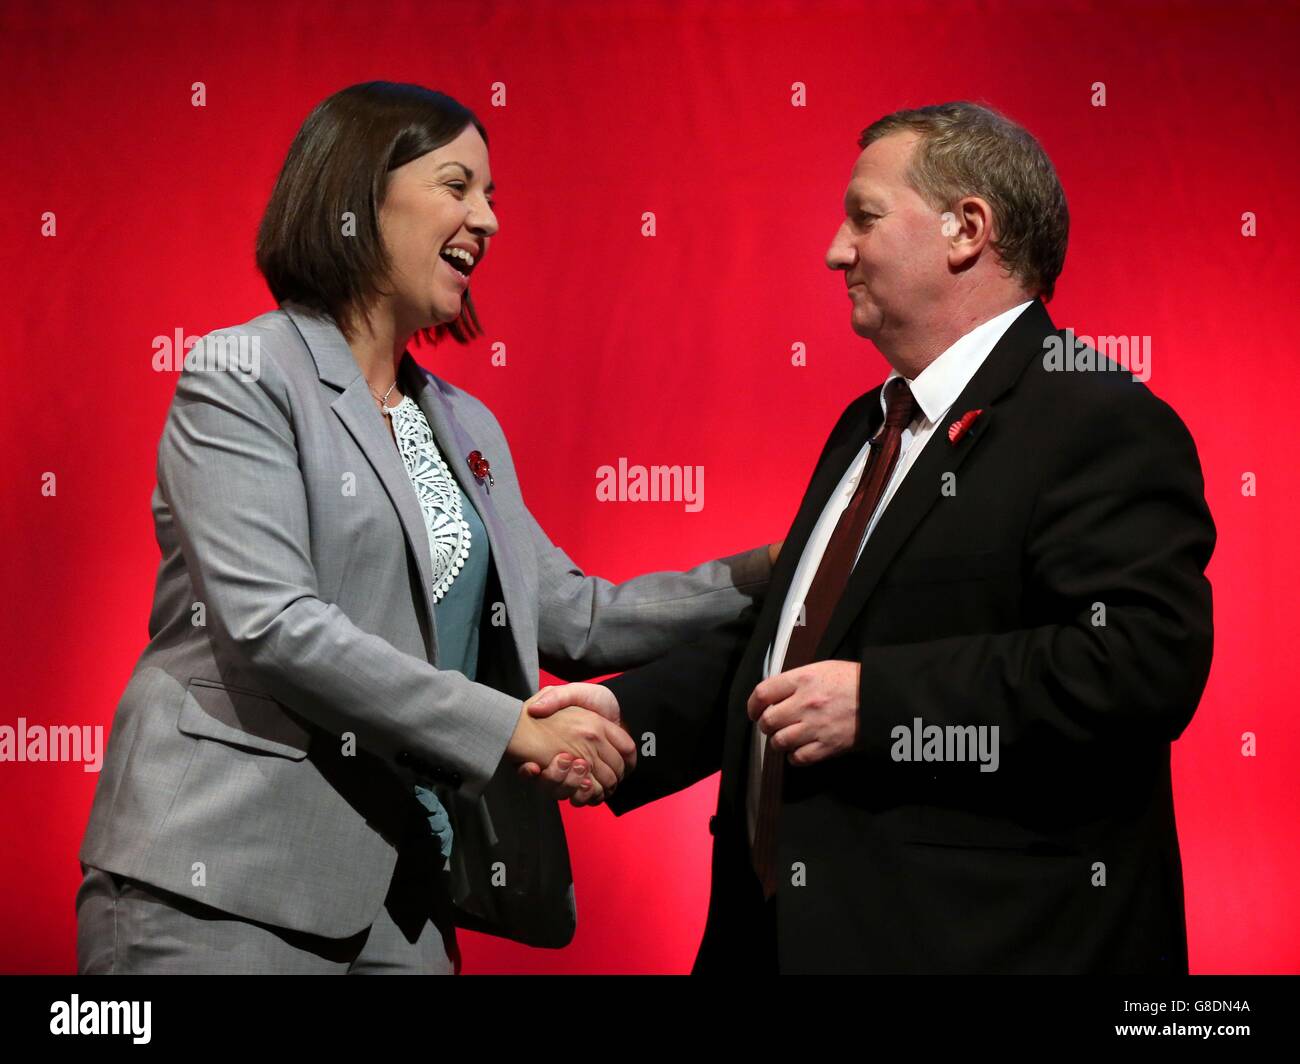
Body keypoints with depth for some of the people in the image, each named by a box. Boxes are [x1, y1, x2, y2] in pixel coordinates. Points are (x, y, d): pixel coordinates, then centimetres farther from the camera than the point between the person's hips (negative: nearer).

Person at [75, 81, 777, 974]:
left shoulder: (466, 427, 16)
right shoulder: (243, 376, -6)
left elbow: (573, 618, 16)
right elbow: (272, 625, -17)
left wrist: (767, 574, 6)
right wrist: (513, 726, -17)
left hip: (401, 888, 7)